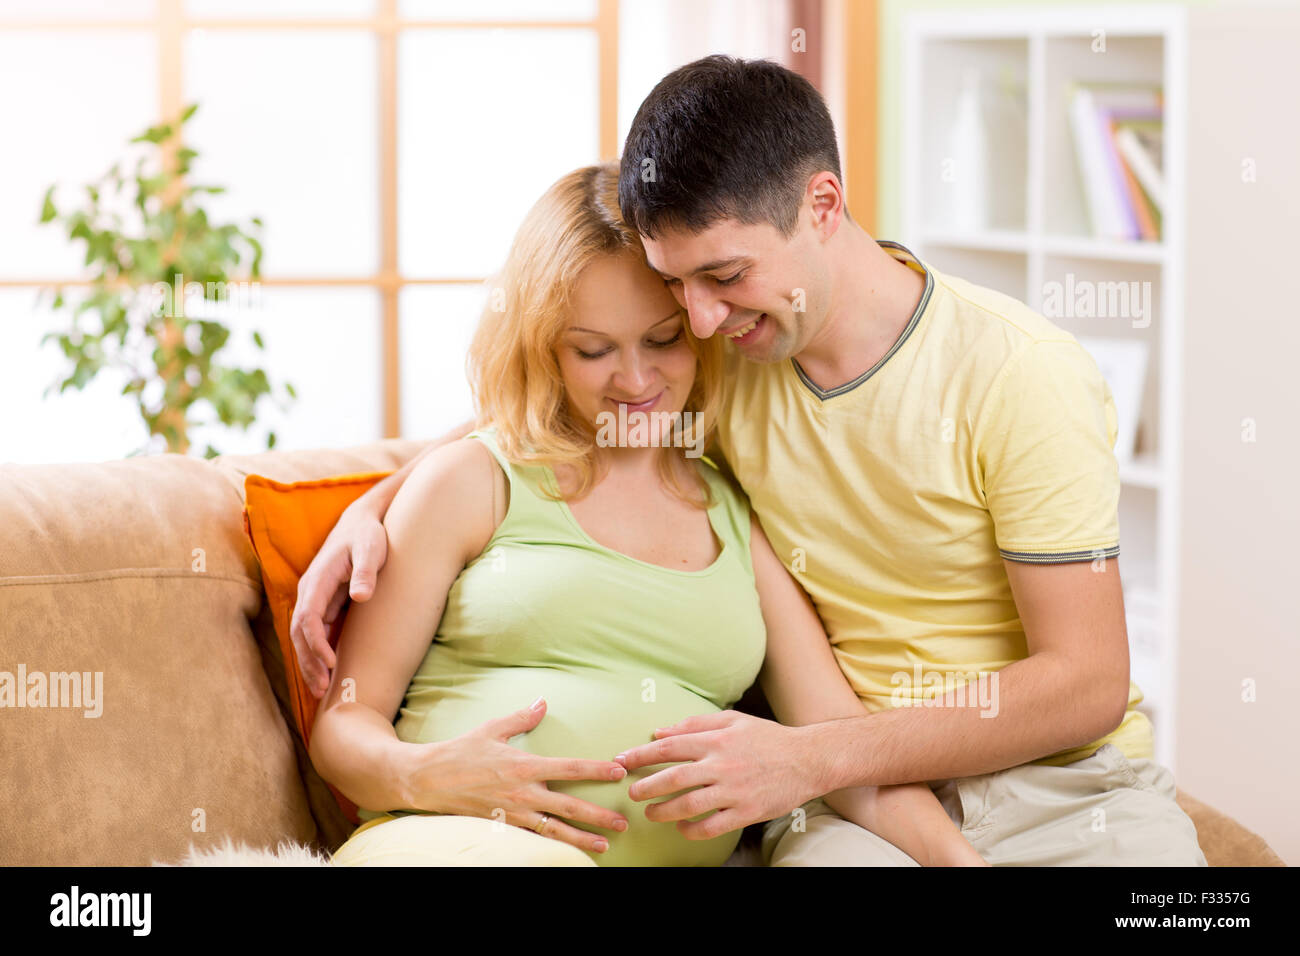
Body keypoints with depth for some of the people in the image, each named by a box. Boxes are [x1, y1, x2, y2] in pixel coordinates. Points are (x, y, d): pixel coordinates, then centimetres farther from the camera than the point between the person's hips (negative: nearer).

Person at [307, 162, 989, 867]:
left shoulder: (745, 522, 20)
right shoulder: (474, 479, 11)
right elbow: (344, 720, 9)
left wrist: (954, 855, -8)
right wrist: (420, 775, -14)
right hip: (453, 840, -3)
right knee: (539, 860, -41)